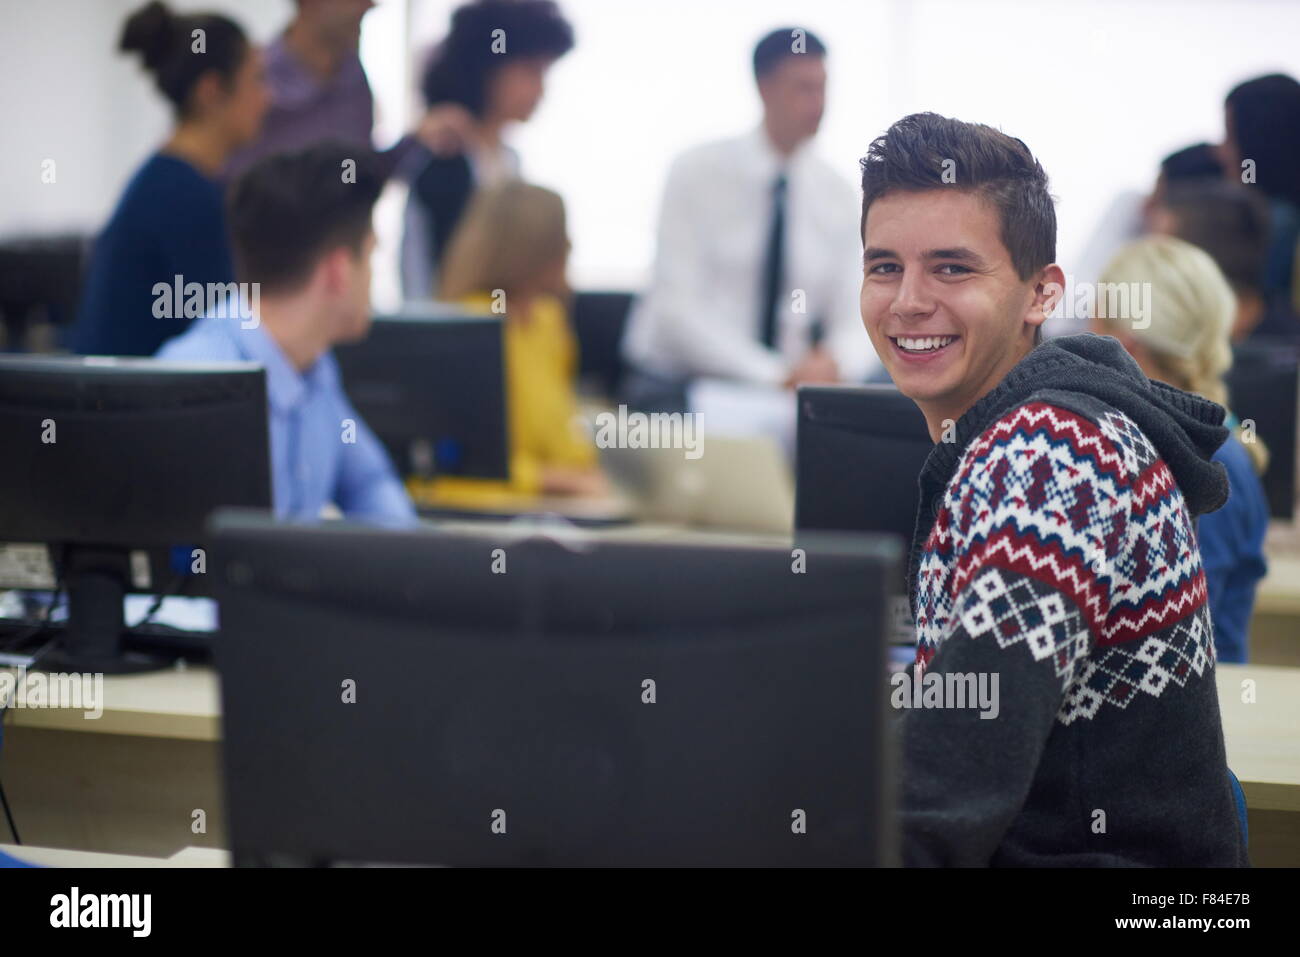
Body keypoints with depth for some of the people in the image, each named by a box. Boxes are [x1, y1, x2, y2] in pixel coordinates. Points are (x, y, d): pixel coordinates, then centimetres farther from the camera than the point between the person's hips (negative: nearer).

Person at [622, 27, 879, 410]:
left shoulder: (837, 195, 5)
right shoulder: (697, 173, -6)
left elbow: (855, 321, 3)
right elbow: (680, 307, -14)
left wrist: (834, 361, -21)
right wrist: (775, 375, -24)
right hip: (676, 387, -4)